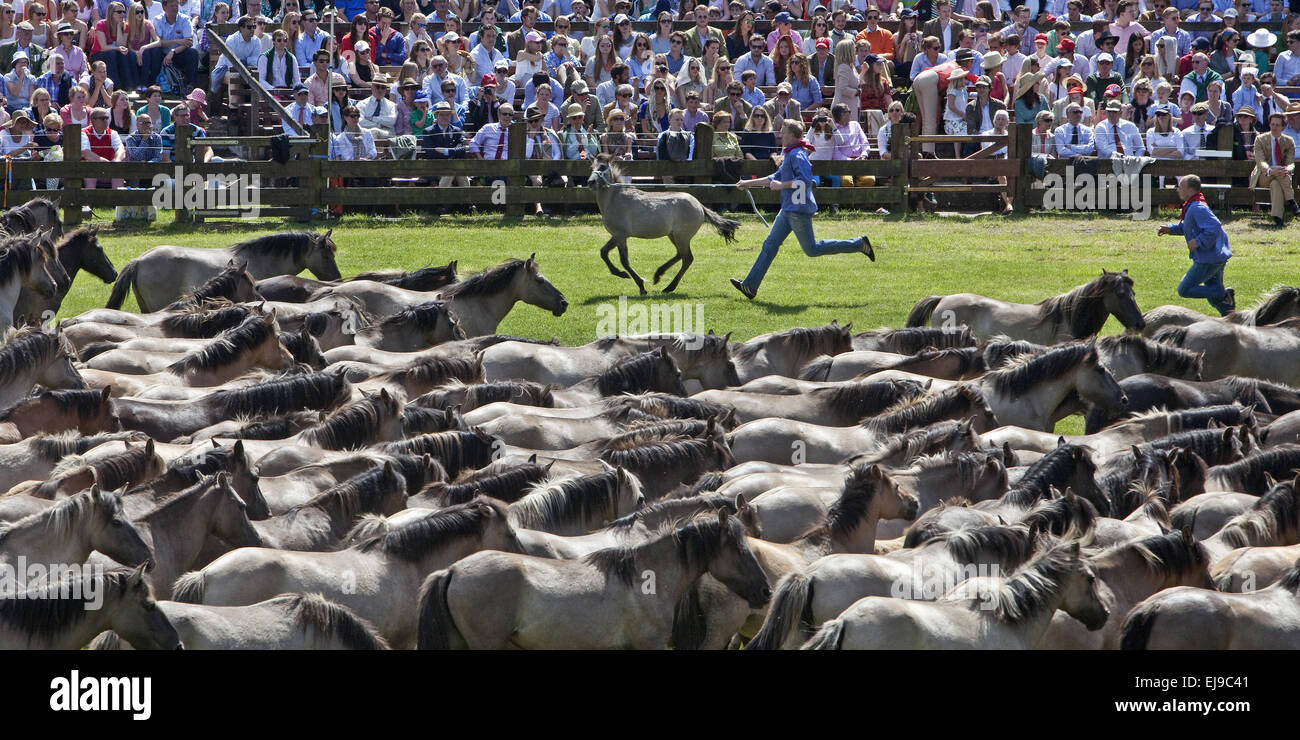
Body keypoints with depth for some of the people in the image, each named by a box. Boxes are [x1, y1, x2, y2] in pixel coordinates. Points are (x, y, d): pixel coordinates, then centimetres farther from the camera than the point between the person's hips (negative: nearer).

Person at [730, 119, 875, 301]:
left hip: (799, 209, -10)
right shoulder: (790, 155, 17)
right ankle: (750, 285, 7)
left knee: (812, 249, -5)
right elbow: (776, 178, 26)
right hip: (788, 210, 10)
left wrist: (782, 185, -20)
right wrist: (749, 183, 26)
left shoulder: (797, 155, -15)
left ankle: (858, 244, 2)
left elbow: (806, 179, -26)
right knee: (770, 244, 7)